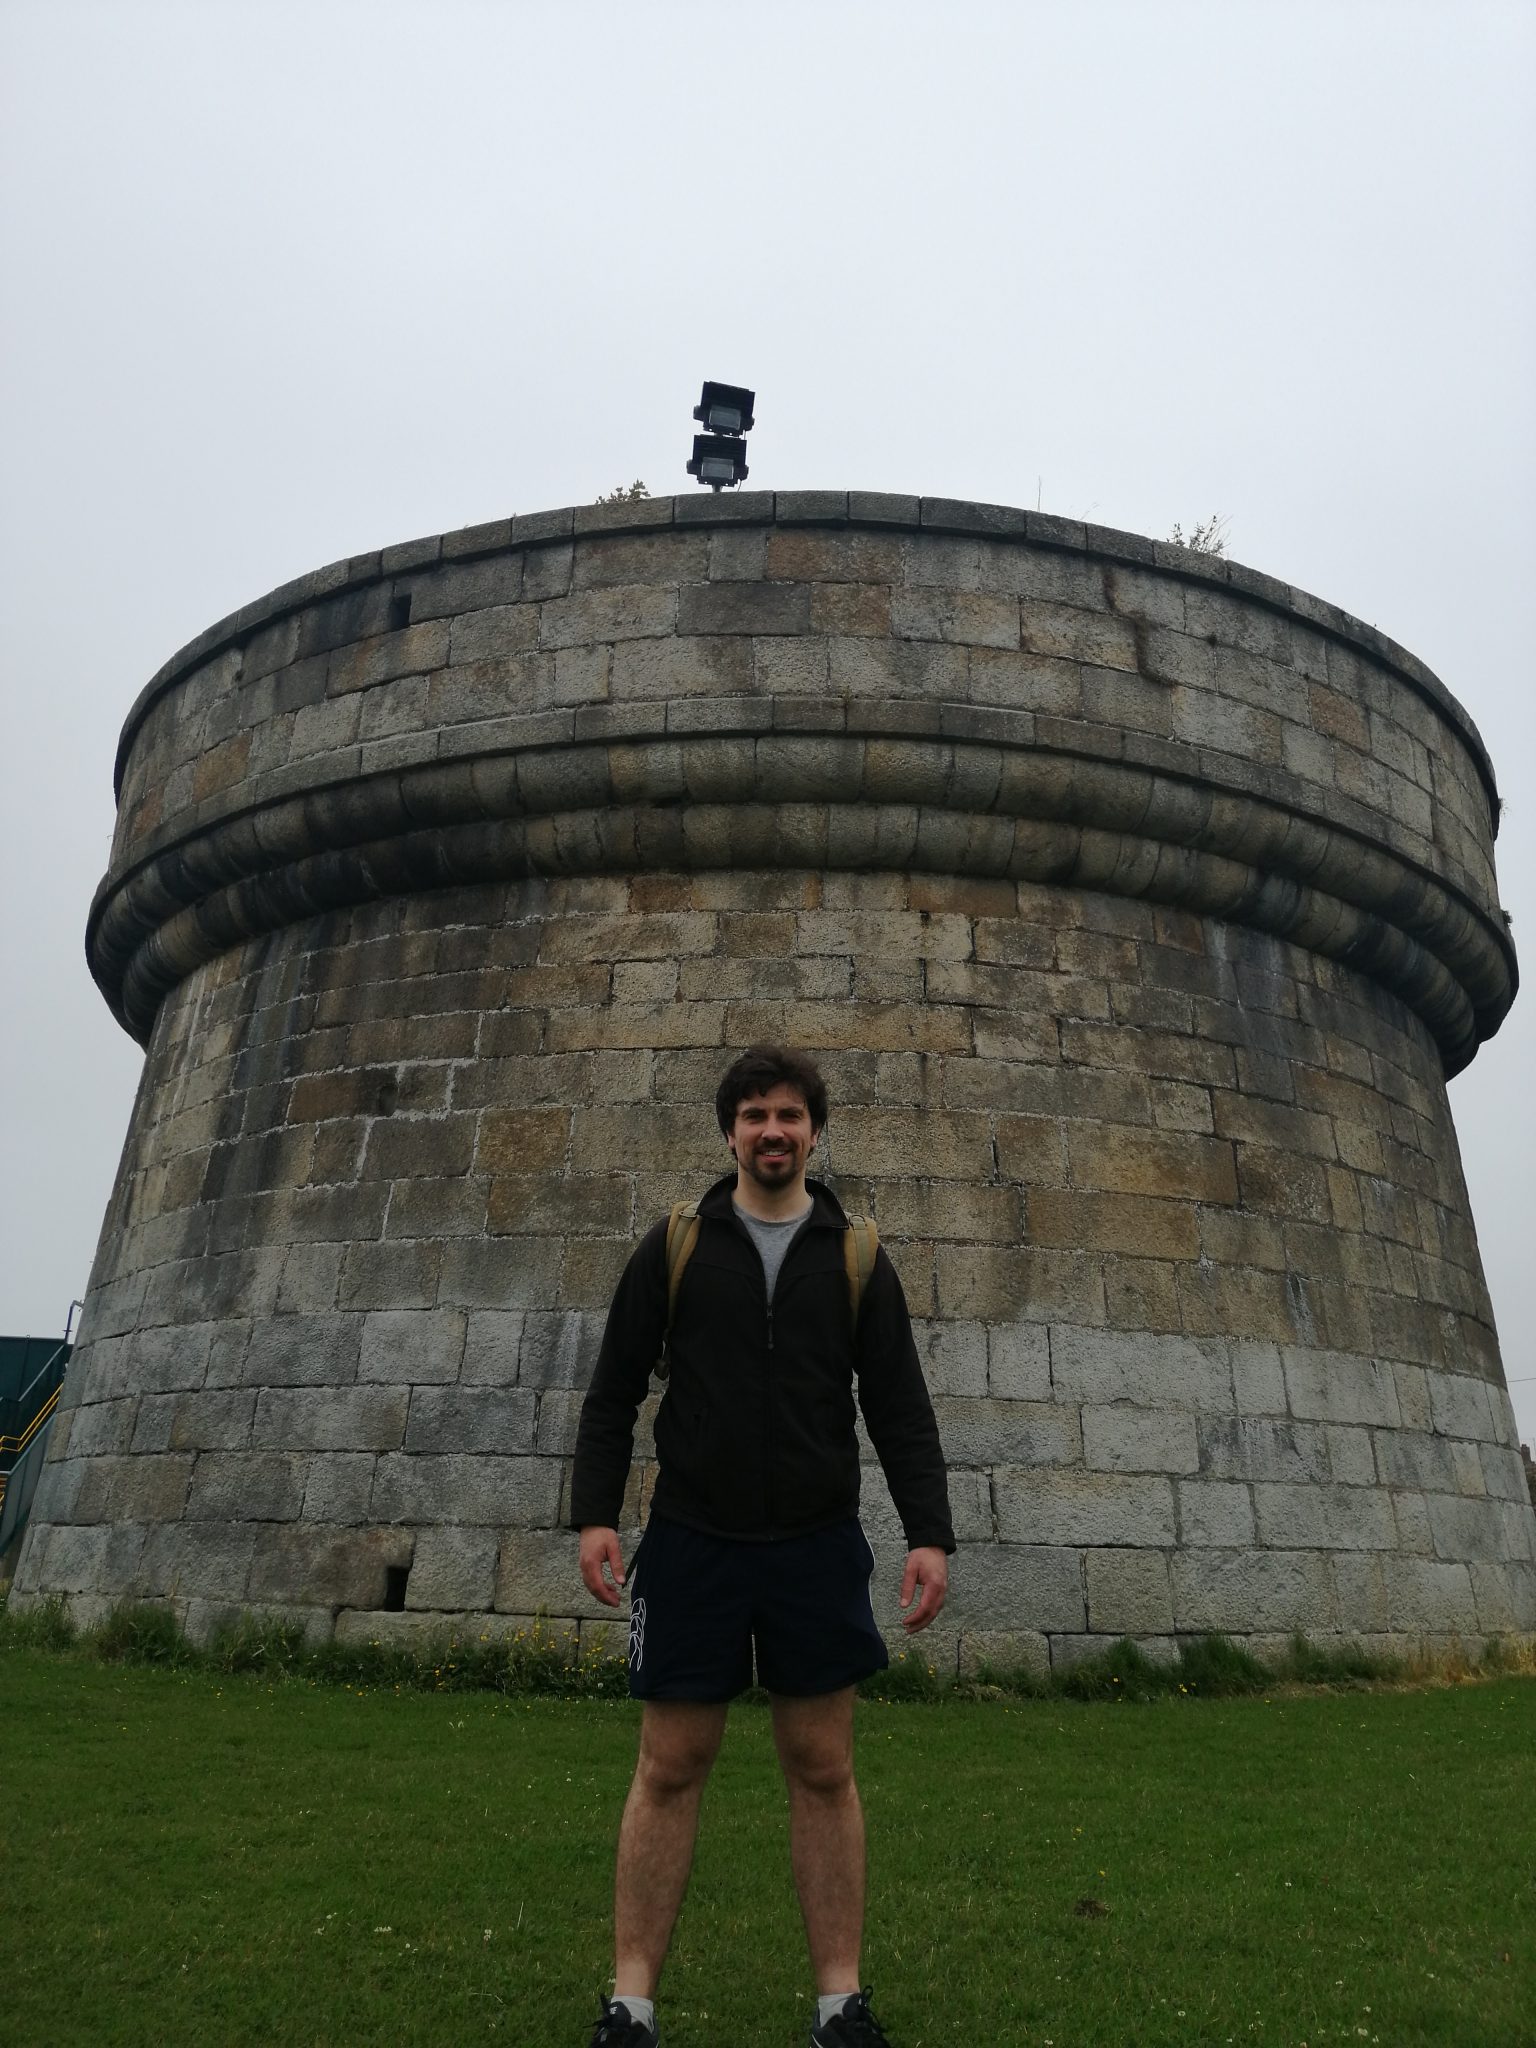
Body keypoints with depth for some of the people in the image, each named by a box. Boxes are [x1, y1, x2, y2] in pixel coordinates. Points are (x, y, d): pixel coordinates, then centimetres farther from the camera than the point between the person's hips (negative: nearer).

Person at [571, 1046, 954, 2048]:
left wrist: (930, 1532, -7)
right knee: (670, 1768, 8)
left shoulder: (858, 1258, 2)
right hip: (691, 1541, 0)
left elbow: (901, 1409, 1)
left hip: (818, 1545, 1)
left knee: (824, 1770, 10)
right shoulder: (674, 1245, 0)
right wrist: (596, 1512, -5)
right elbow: (615, 1391, 2)